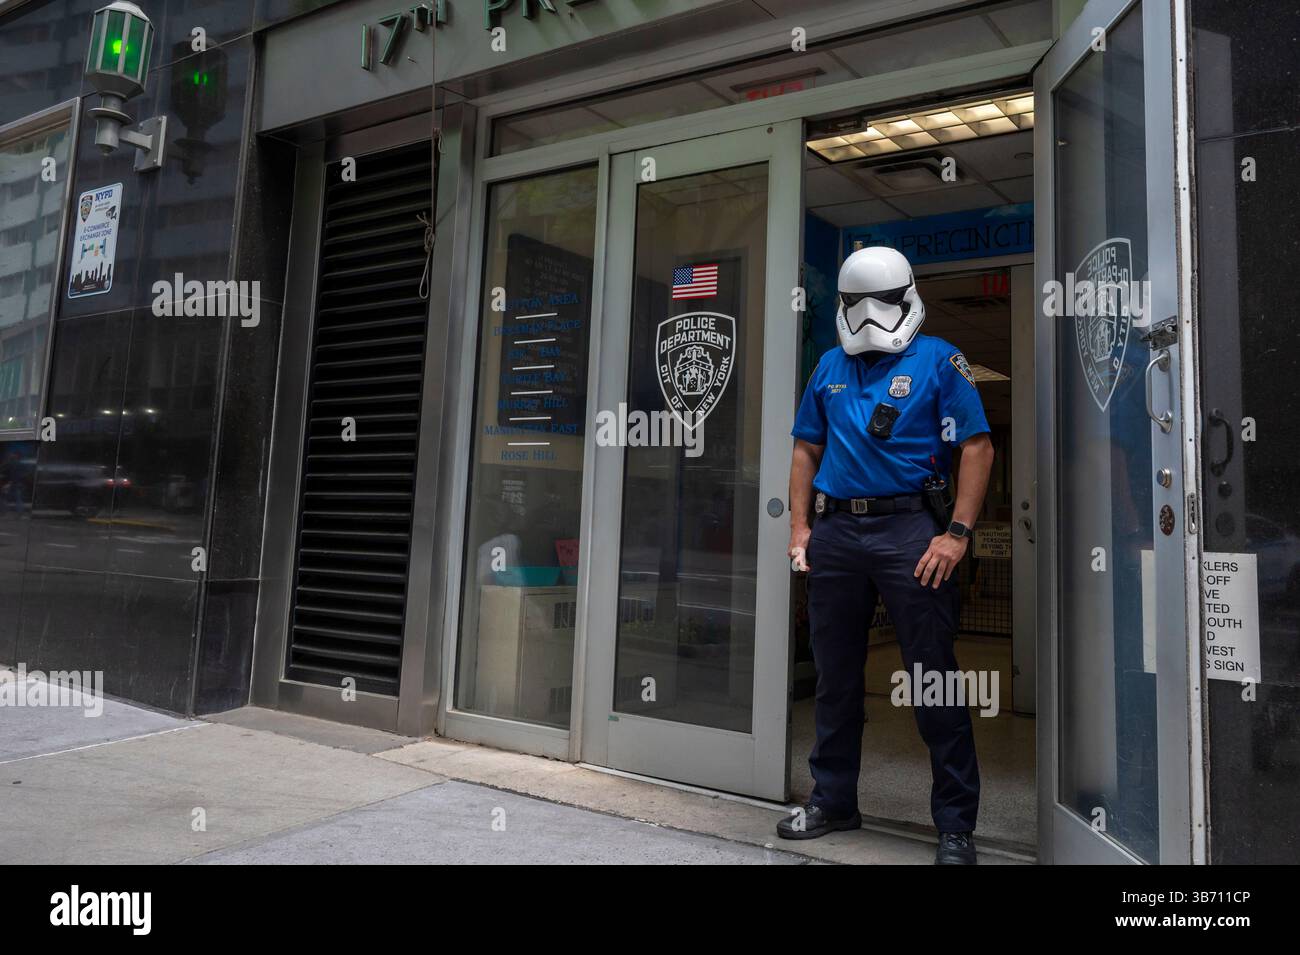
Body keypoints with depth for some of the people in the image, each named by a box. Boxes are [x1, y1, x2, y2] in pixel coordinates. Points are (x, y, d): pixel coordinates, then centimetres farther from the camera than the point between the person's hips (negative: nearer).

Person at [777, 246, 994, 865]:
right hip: (835, 530, 5)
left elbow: (977, 447, -4)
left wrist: (957, 533, -14)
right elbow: (807, 449, 17)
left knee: (933, 676, -1)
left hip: (909, 529, -5)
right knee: (835, 674, 13)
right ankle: (832, 801, 28)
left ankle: (955, 823, 13)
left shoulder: (937, 360, 2)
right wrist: (799, 527, 7)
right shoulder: (830, 367, 15)